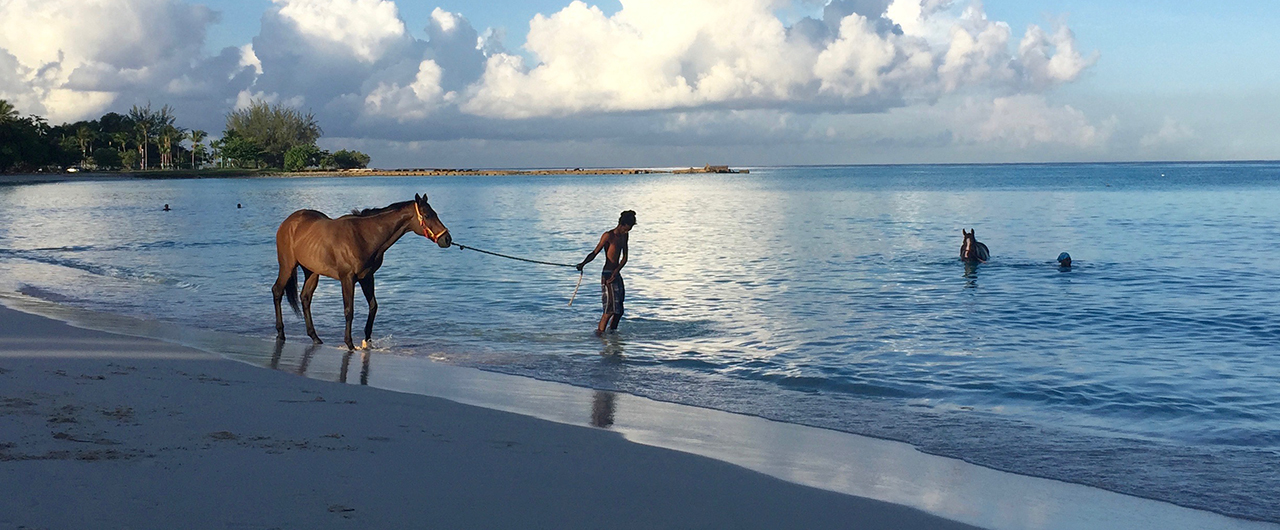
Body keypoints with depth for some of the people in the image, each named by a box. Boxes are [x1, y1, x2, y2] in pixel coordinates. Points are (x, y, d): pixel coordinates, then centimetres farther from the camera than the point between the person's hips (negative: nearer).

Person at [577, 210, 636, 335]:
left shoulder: (624, 236, 12)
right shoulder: (608, 236, -10)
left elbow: (624, 258, 7)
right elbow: (595, 252, -17)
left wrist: (616, 271, -9)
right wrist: (583, 264, -33)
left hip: (617, 274, 8)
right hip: (607, 275, -8)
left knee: (619, 309, 9)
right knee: (611, 308, -15)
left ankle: (612, 331, 21)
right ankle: (599, 332, -13)